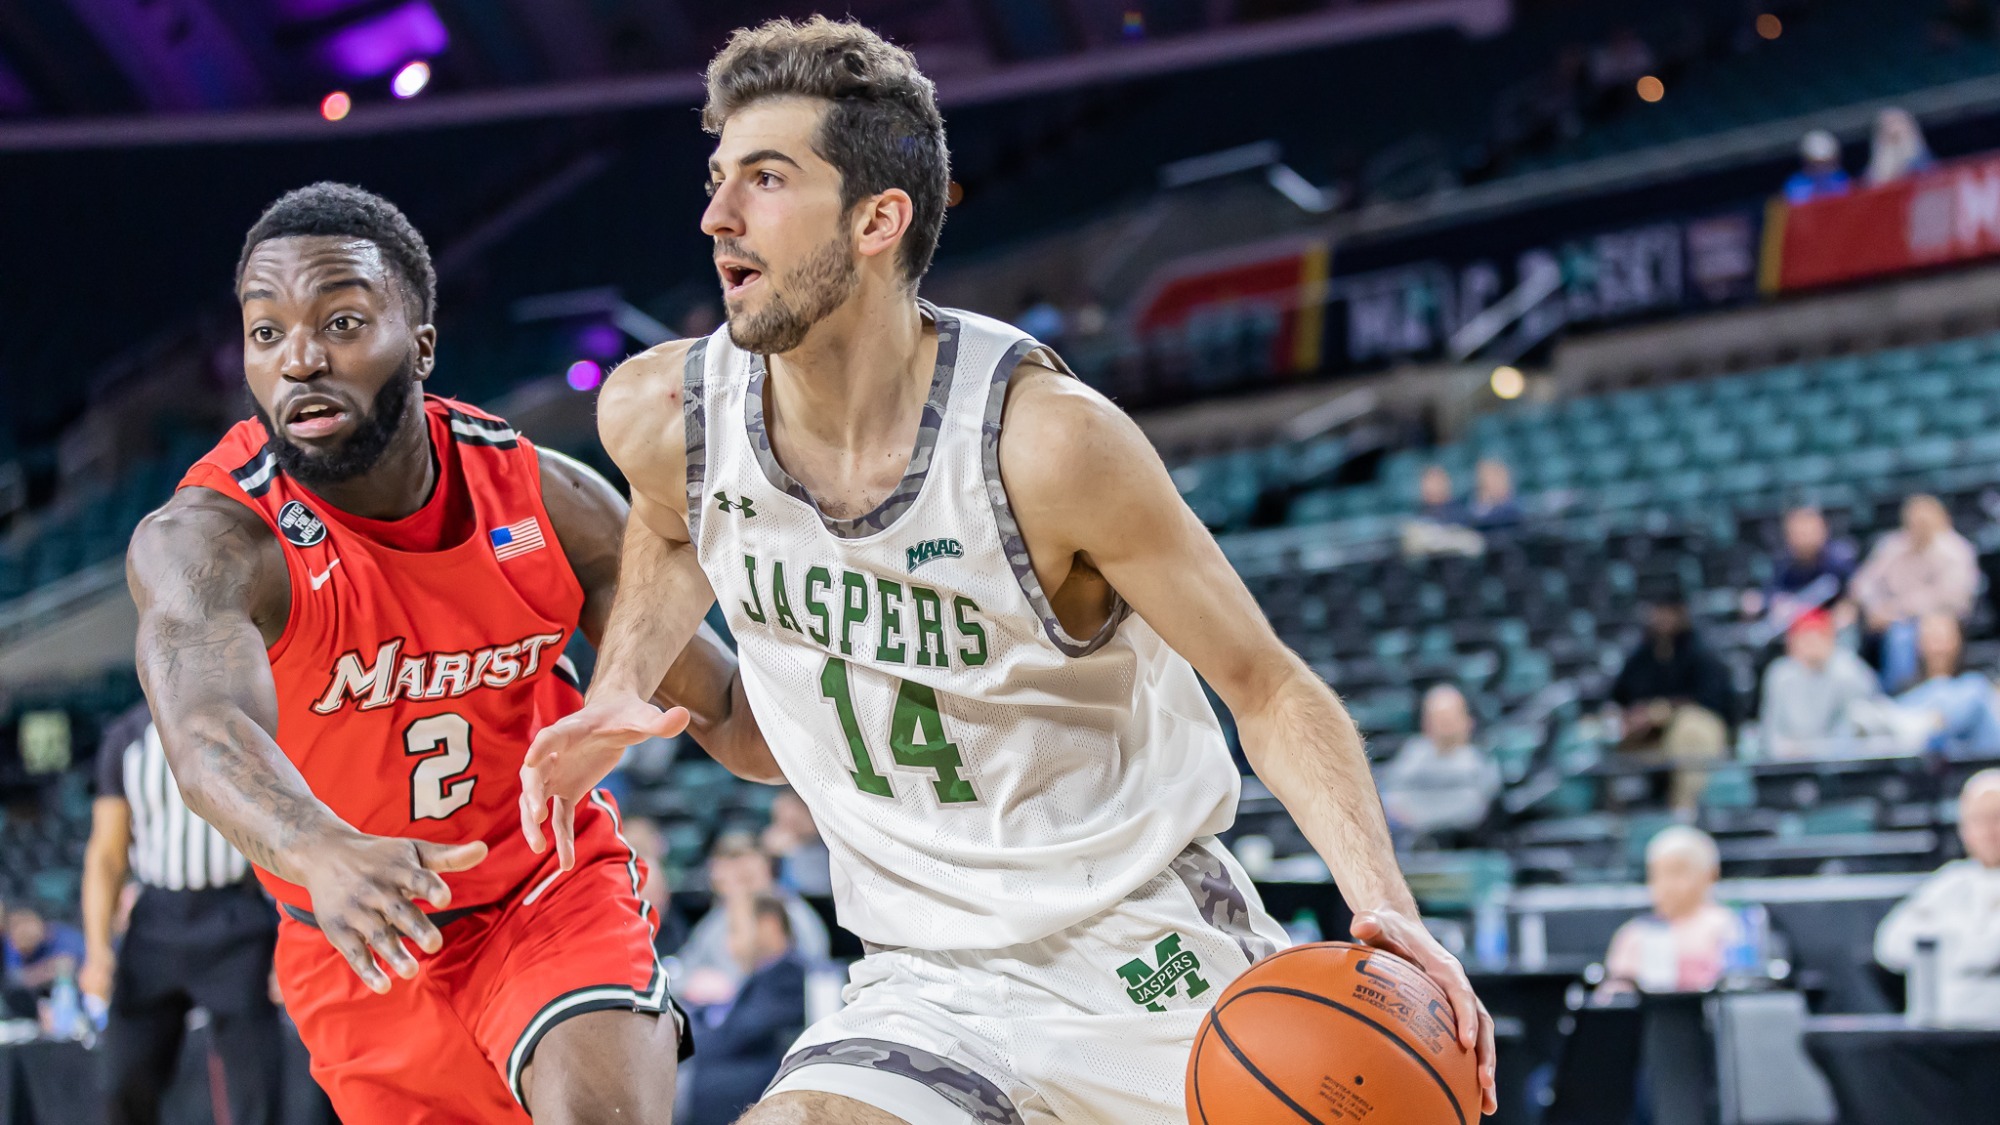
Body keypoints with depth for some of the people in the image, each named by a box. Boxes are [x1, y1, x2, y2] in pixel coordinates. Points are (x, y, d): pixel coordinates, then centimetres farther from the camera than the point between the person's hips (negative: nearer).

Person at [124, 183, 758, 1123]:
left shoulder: (548, 501, -13)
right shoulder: (202, 540, -25)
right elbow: (209, 727, -47)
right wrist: (323, 851, -67)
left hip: (557, 890, 0)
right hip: (364, 948, 0)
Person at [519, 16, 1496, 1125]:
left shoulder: (1045, 440, -21)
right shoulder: (662, 414, -7)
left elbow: (1267, 688, -13)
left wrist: (1383, 905, -27)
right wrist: (619, 693, 5)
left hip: (1152, 959, -3)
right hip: (932, 983, 3)